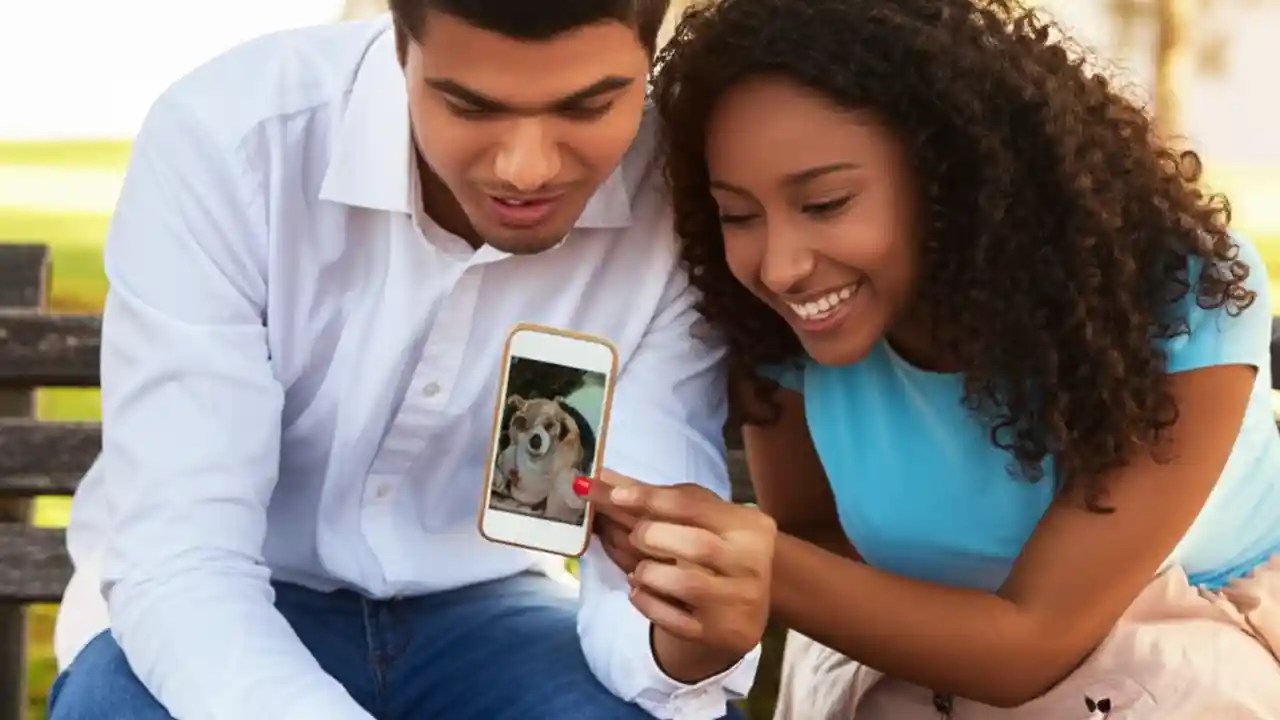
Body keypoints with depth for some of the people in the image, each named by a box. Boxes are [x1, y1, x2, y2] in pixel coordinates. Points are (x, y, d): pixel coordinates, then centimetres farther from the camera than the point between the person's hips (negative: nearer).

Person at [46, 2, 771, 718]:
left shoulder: (678, 203, -18)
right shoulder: (226, 137, -24)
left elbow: (645, 572, -20)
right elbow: (177, 557, -28)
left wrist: (691, 642, -42)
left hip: (480, 609, 1)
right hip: (229, 612, 0)